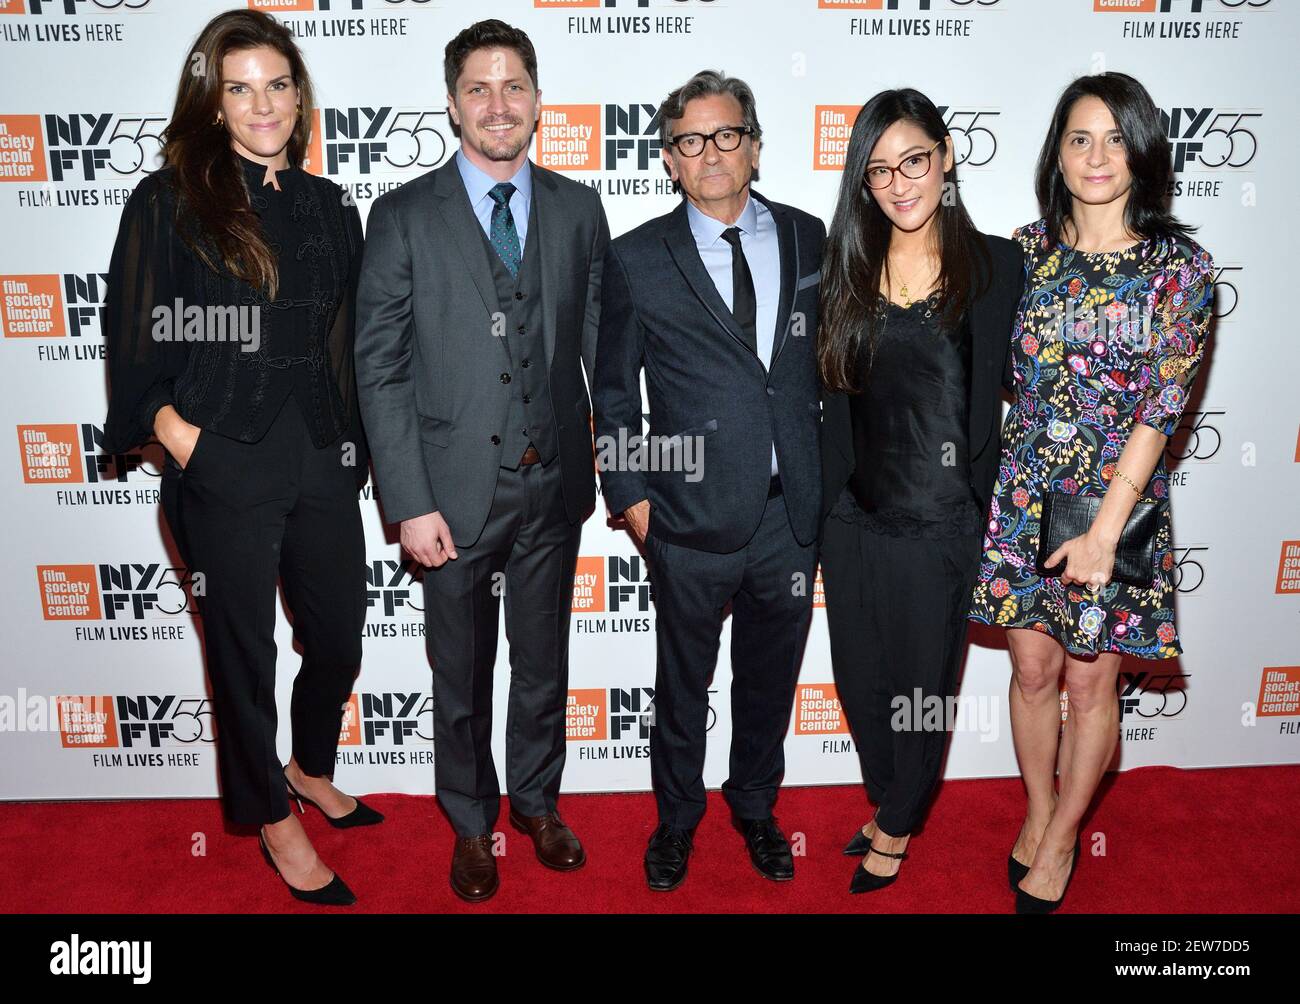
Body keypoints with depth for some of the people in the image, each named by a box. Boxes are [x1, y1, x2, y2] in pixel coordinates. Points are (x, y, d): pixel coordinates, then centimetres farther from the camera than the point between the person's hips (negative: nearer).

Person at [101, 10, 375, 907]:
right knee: (244, 648, 9)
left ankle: (311, 768, 43)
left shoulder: (330, 207, 9)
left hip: (320, 460, 4)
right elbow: (136, 340, 0)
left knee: (341, 636, 14)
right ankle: (273, 816, 32)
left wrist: (356, 444, 7)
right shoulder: (169, 202, -2)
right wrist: (171, 427, -10)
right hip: (225, 467, -4)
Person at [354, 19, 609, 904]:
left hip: (554, 485, 2)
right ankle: (472, 822, 38)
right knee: (462, 674, 15)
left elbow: (603, 346, 6)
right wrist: (409, 502, -12)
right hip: (456, 490, -2)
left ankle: (538, 800, 42)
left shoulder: (578, 209, 3)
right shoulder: (404, 217, -5)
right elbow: (381, 369, -7)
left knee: (544, 663, 18)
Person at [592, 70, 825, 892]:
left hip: (792, 514, 3)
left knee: (772, 677, 18)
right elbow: (614, 390, 2)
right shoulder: (638, 259, -3)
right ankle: (677, 817, 38)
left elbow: (827, 358, 11)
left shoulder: (807, 238, 5)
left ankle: (757, 807, 42)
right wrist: (629, 496, -2)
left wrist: (832, 474, 7)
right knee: (682, 682, 14)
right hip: (693, 516, -2)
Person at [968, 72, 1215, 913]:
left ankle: (1063, 836, 31)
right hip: (1025, 493, 2)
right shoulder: (1028, 248, 2)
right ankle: (1037, 812, 35)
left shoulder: (1180, 266, -7)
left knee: (1091, 682, 9)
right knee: (1033, 668, 12)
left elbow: (1162, 404, -12)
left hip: (1117, 496, -2)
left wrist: (1104, 530, -17)